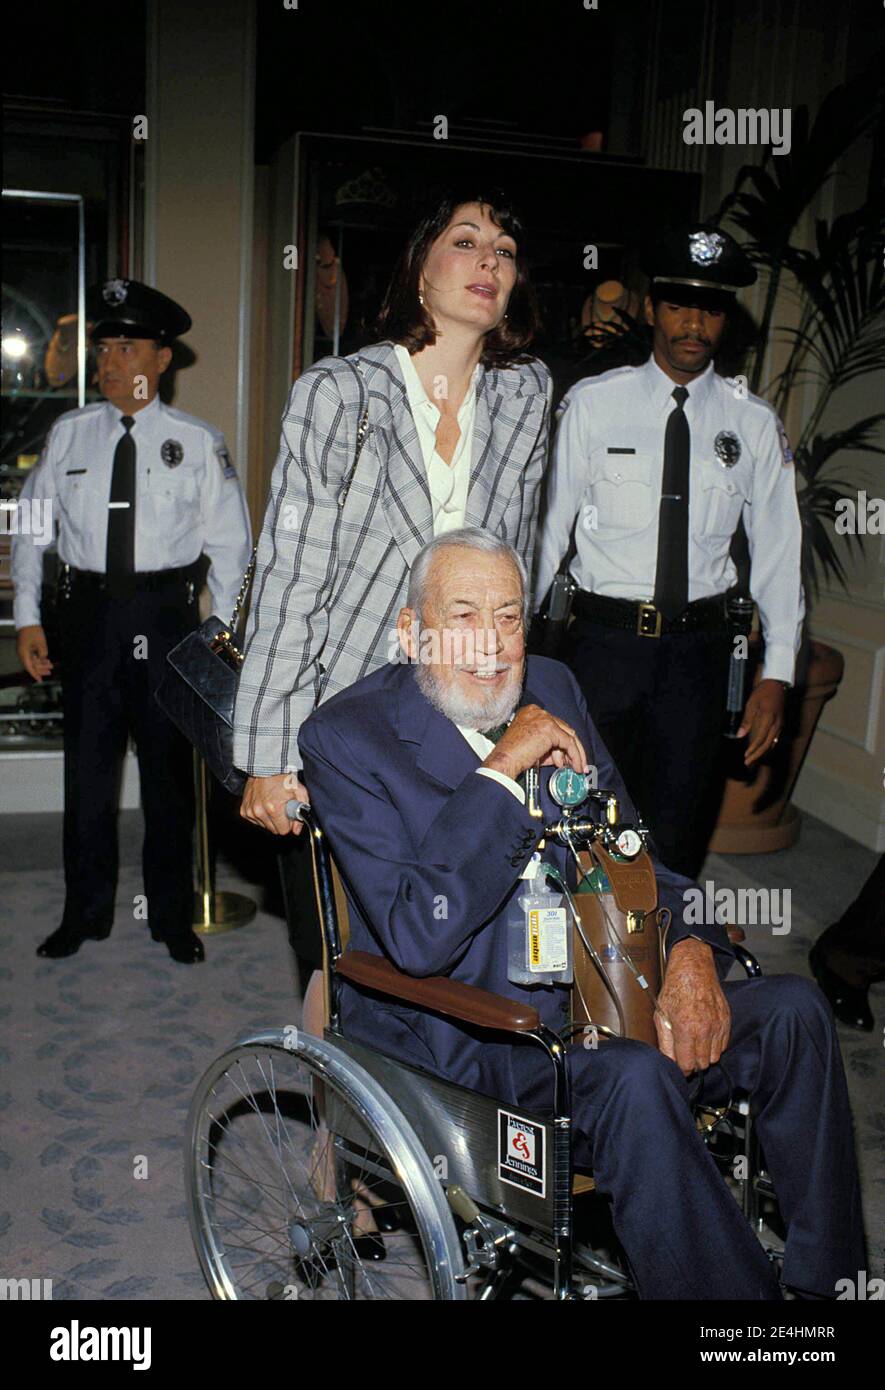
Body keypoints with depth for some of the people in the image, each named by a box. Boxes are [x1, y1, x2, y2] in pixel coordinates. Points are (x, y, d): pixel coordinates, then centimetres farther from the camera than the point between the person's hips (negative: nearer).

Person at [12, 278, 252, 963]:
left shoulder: (198, 441, -1)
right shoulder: (69, 434, 5)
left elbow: (230, 541, 2)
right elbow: (33, 527, 11)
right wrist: (28, 617, 6)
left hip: (166, 611, -2)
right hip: (89, 609, 2)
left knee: (169, 764, 8)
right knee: (88, 762, 9)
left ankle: (173, 915, 24)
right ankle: (86, 912, 26)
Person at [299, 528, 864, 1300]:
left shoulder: (552, 688, 9)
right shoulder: (347, 736, -11)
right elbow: (419, 940, -21)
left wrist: (689, 951, -6)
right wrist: (501, 772, -24)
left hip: (591, 991, 7)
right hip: (460, 1036, -6)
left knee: (794, 1007, -10)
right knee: (634, 1078, -32)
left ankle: (830, 1279, 2)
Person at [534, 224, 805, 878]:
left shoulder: (754, 423, 3)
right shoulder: (593, 404, -1)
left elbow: (778, 548, 5)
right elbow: (548, 524, -1)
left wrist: (777, 674, 1)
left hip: (699, 645, 2)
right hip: (604, 635, -1)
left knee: (679, 836, 10)